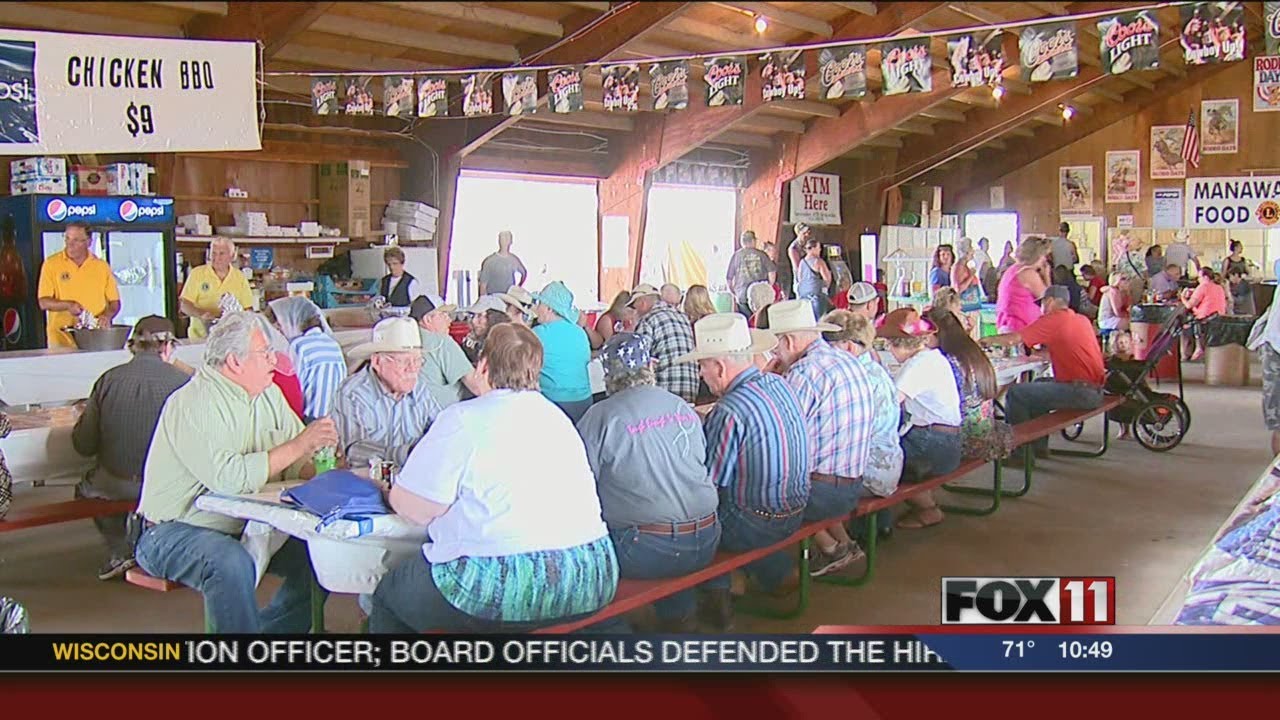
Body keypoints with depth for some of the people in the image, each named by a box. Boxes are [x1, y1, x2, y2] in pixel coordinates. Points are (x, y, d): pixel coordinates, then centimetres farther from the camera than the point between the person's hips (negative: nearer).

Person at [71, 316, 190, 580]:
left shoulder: (108, 380, -4)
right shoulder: (184, 381, -10)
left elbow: (84, 446, 1)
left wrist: (83, 418, 23)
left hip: (117, 485, 2)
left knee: (87, 486, 32)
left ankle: (120, 551, 22)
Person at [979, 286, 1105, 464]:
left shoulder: (1053, 321, -10)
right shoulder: (1083, 320, 14)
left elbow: (1015, 338, -11)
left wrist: (988, 340, 5)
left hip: (1079, 392, -9)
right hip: (1096, 390, 9)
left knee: (1015, 393, -4)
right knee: (1037, 386, 29)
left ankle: (1020, 453, 2)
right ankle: (1039, 446, 31)